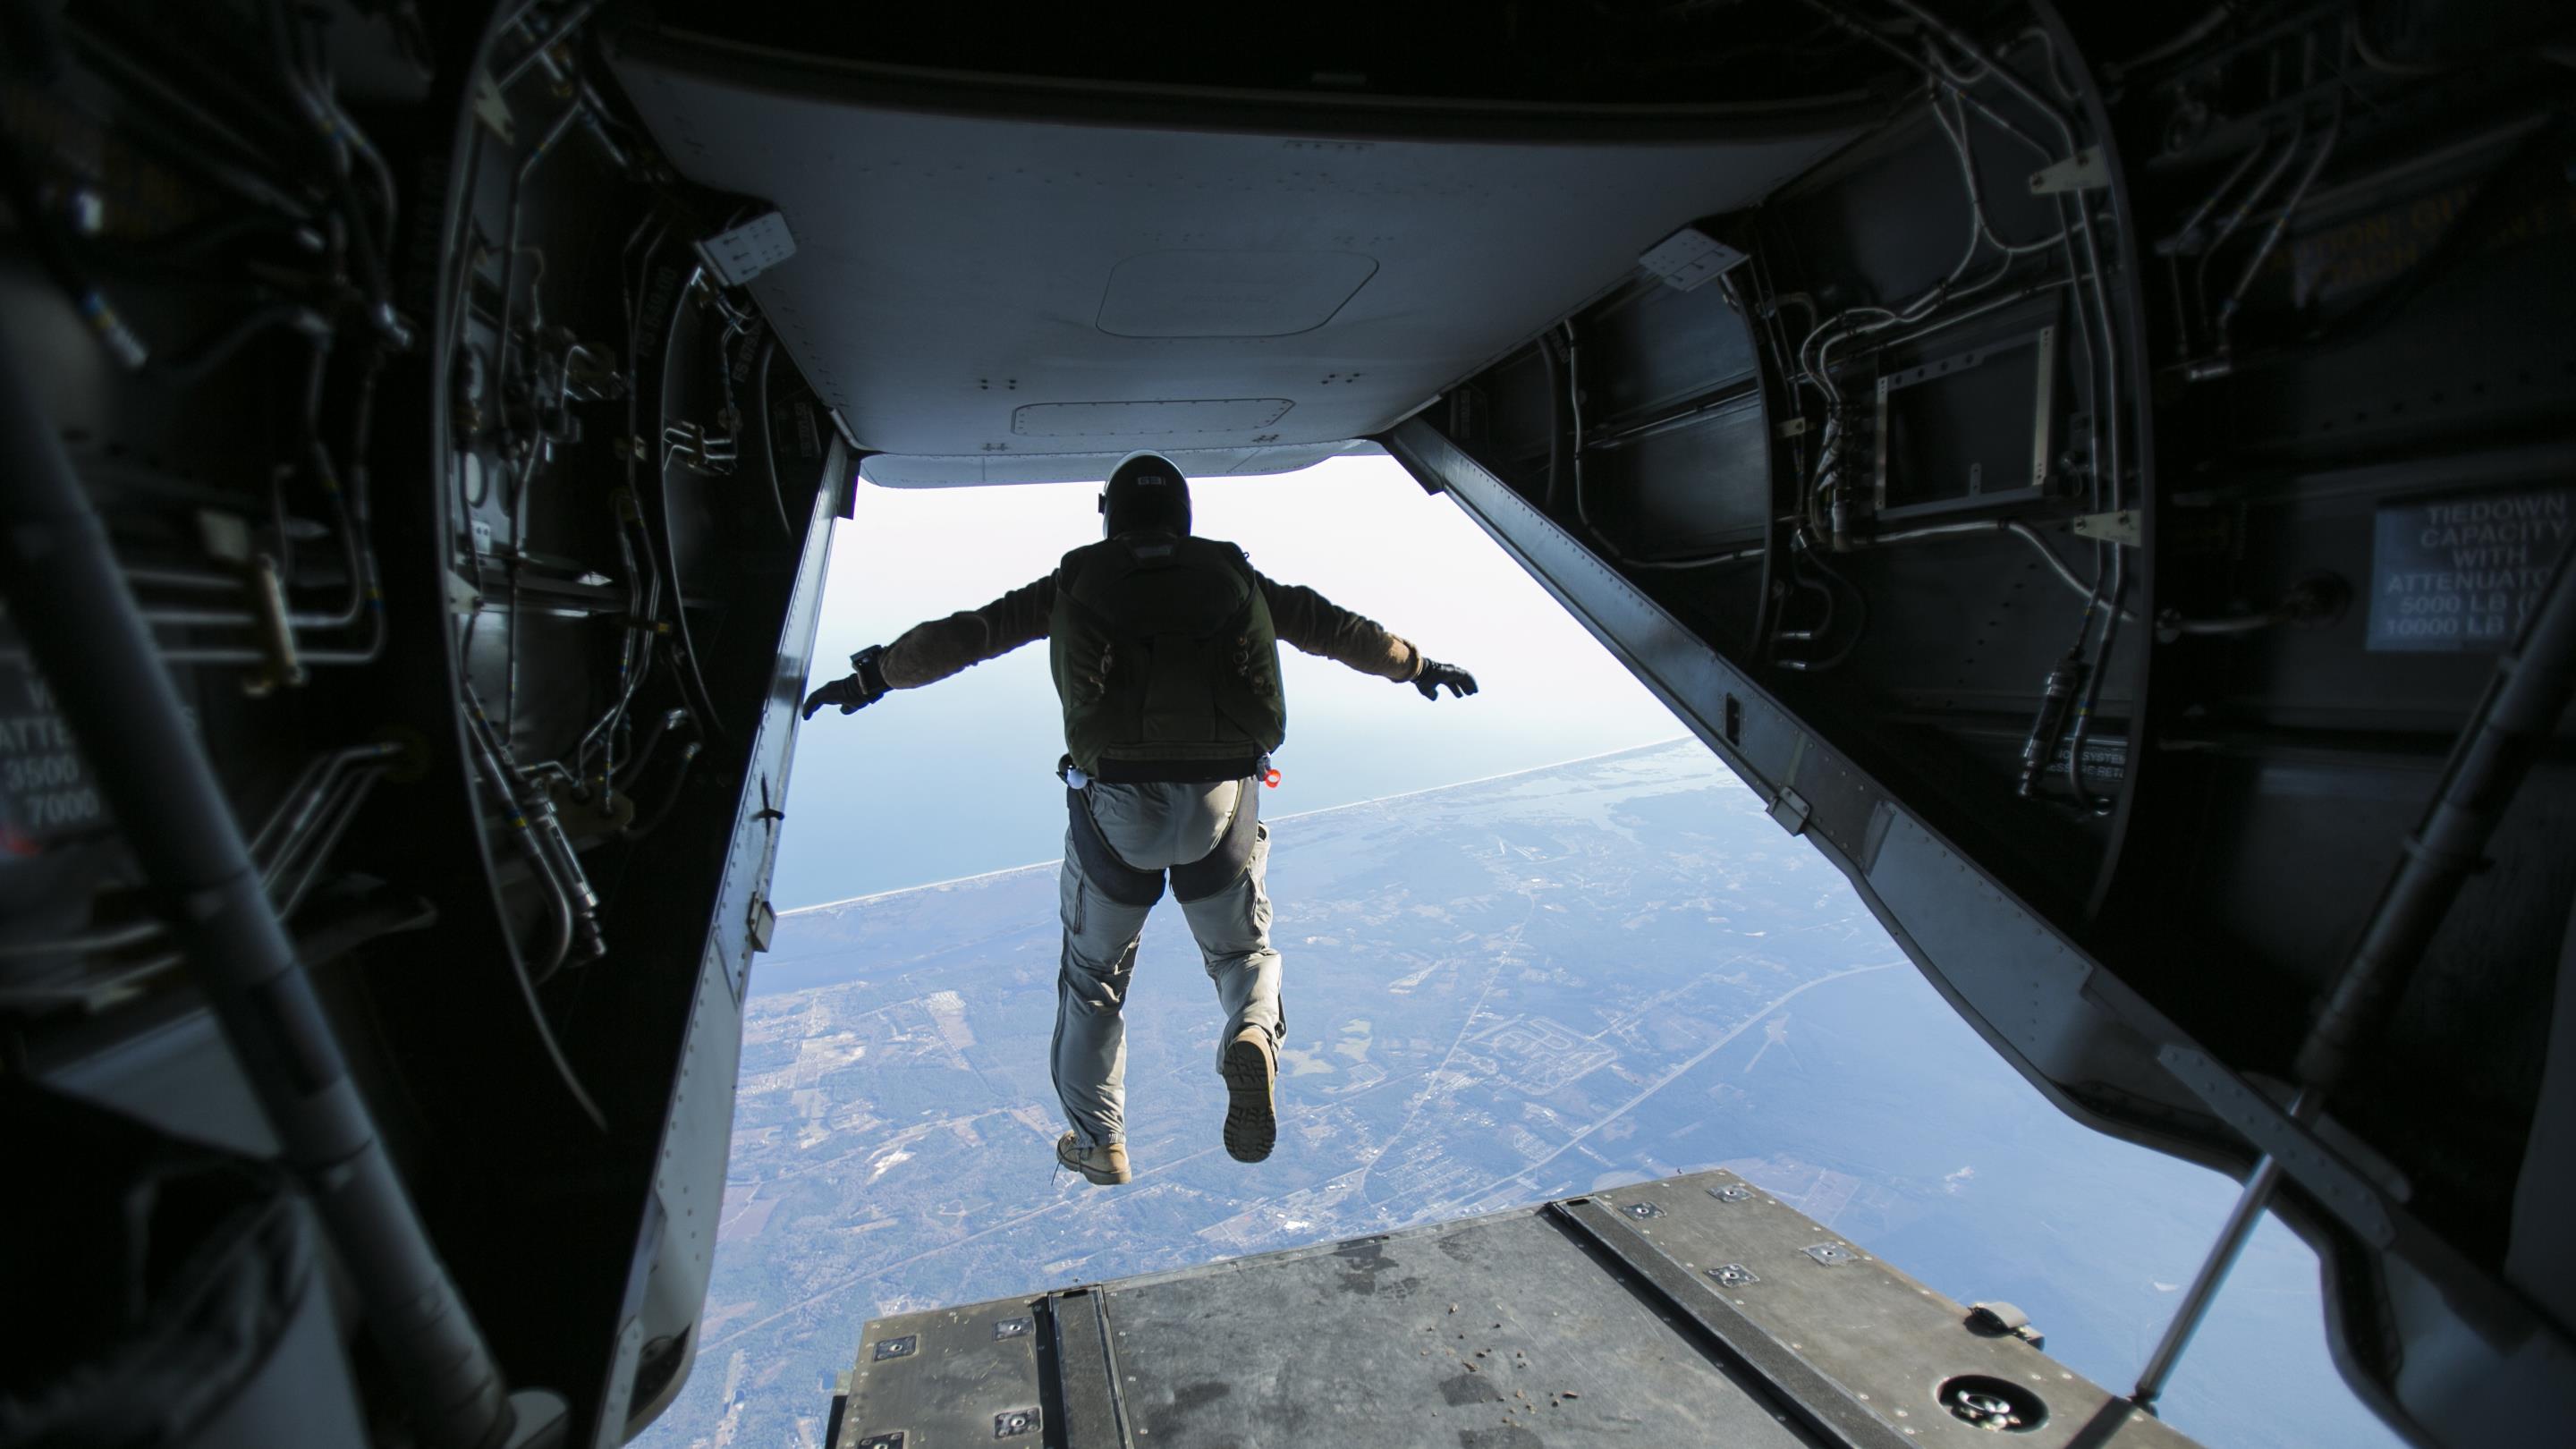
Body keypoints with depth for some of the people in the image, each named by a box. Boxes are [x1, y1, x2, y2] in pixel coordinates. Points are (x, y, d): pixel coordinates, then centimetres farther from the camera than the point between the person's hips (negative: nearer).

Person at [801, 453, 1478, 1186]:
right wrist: (1418, 666, 34)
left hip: (1115, 802, 0)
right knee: (1243, 950, 23)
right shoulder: (1233, 574, 13)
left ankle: (1098, 1144, 32)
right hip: (1222, 802, 1)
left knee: (1094, 974, 21)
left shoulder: (1077, 581, 11)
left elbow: (963, 634, 12)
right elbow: (1337, 627, 21)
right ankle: (1252, 1036, -10)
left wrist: (873, 674, 24)